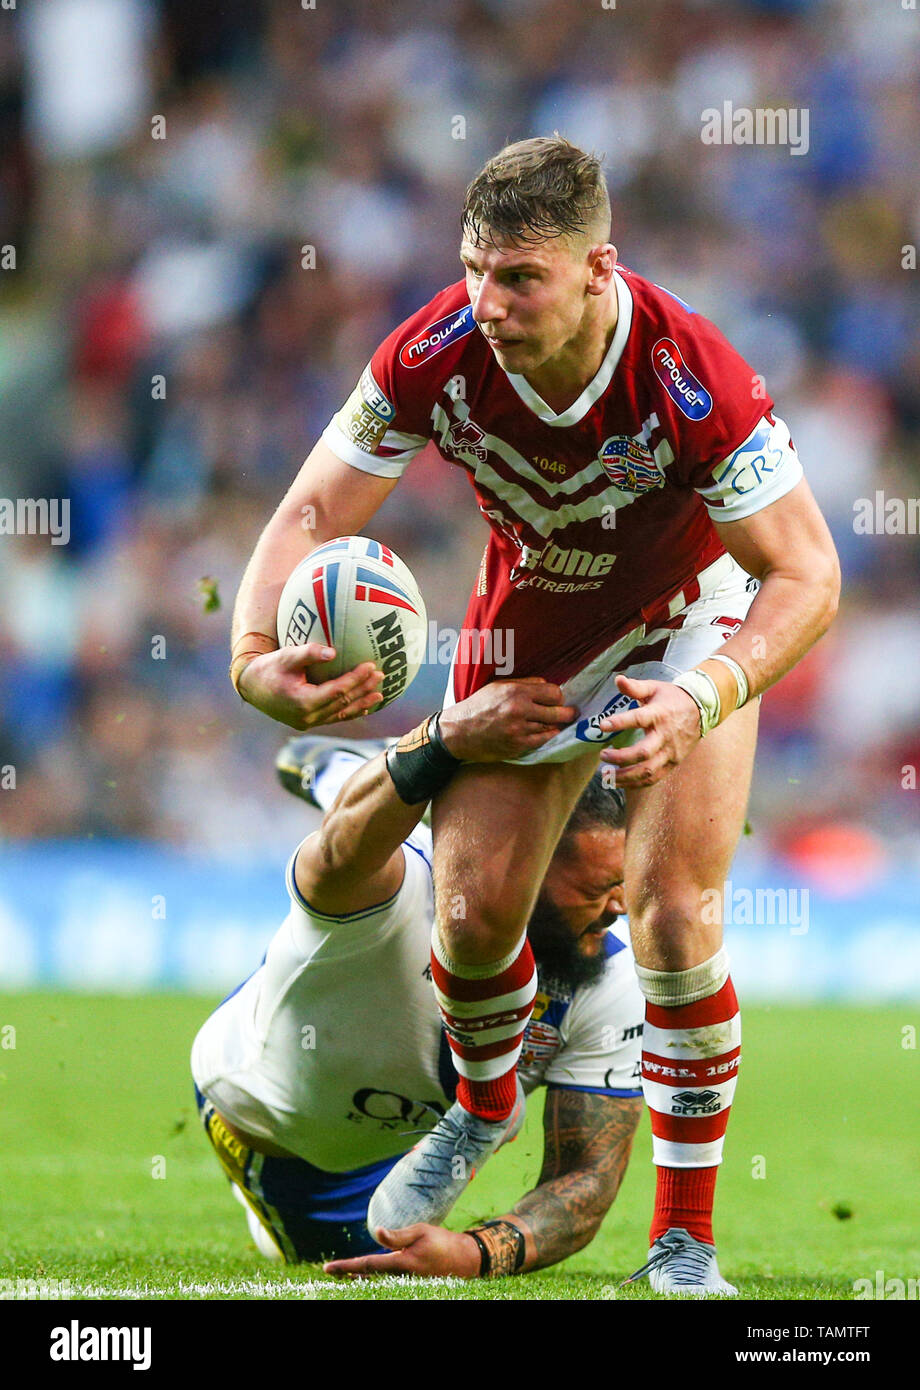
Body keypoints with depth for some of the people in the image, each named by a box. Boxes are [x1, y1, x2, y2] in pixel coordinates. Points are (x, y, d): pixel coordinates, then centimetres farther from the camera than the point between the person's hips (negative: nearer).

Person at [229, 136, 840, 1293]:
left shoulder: (693, 381, -35)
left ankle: (685, 1239, -2)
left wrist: (705, 700, -45)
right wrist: (256, 654, -37)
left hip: (687, 616, -3)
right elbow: (314, 510, -18)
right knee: (475, 906, -4)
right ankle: (483, 1109, 32)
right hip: (524, 627, 3)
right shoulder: (436, 355, -26)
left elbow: (806, 576, -29)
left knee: (674, 915, -16)